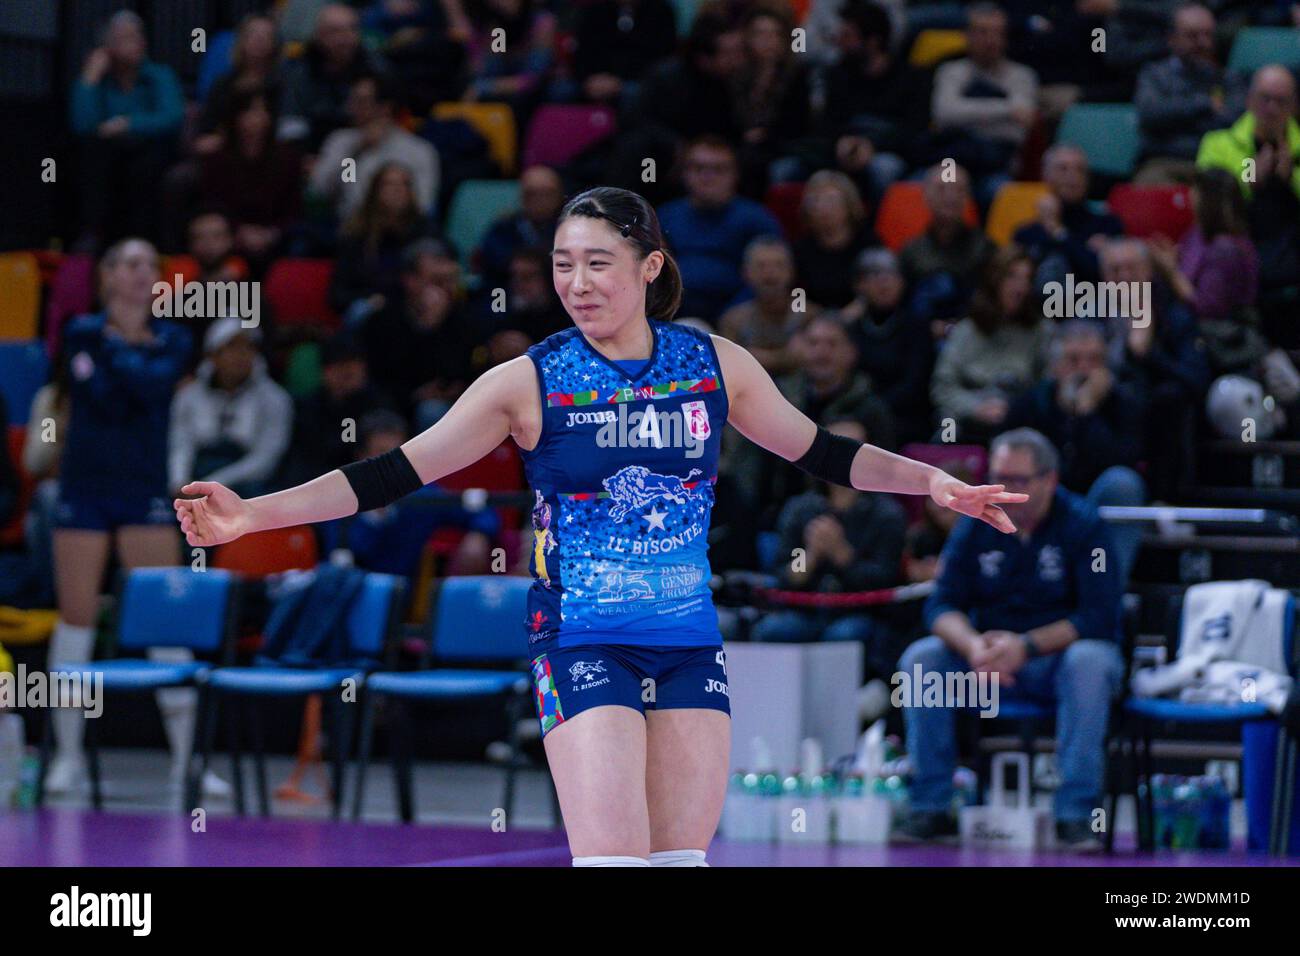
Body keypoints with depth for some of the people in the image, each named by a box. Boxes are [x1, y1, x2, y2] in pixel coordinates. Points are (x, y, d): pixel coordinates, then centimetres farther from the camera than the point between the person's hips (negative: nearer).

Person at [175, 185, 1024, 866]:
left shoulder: (715, 365, 3)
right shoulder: (531, 382, -5)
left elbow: (820, 452, 15)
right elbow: (396, 474, -6)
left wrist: (932, 482, 4)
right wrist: (252, 514, -14)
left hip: (690, 647, 3)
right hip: (584, 647, -3)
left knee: (682, 858, 4)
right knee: (612, 857, -14)